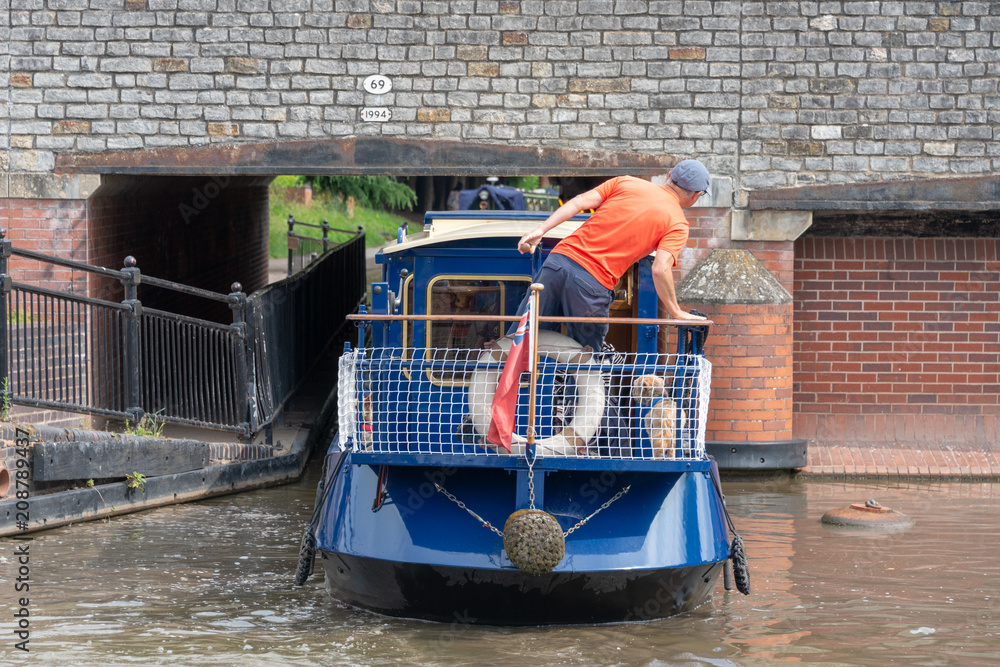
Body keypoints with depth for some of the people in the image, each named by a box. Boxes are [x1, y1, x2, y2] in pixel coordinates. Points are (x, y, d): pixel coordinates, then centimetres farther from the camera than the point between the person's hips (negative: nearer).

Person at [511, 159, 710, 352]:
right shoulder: (678, 224, 2)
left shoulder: (626, 182, 15)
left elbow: (579, 202, 6)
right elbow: (660, 270, -12)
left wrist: (541, 230, 5)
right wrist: (676, 313, -3)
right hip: (594, 283, -4)